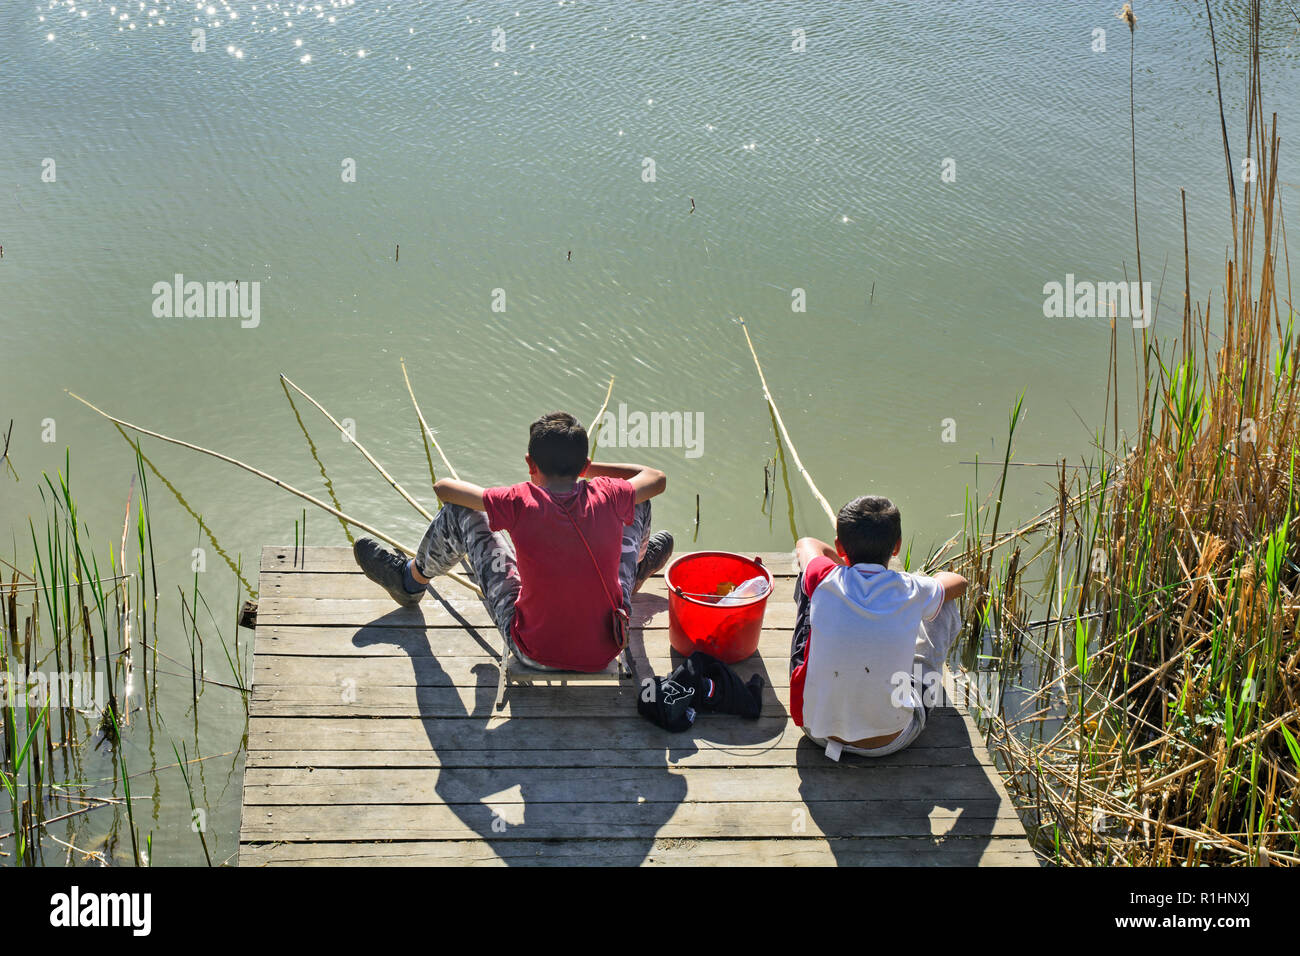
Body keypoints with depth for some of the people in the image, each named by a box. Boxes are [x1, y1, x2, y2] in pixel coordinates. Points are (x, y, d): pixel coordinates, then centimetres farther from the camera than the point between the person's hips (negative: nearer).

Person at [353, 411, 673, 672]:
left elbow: (443, 487, -4)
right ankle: (638, 569, 54)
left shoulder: (520, 503, -20)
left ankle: (411, 580, 39)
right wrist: (589, 468, 16)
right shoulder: (608, 497, -13)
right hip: (607, 650, 2)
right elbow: (657, 479, 11)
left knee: (459, 512, 6)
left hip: (536, 655, -2)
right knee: (638, 504, 18)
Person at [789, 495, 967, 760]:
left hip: (818, 730, 1)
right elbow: (959, 582, 12)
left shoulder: (825, 581, -14)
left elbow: (807, 544, 13)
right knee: (945, 607, 14)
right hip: (891, 740, -1)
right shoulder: (913, 592, -14)